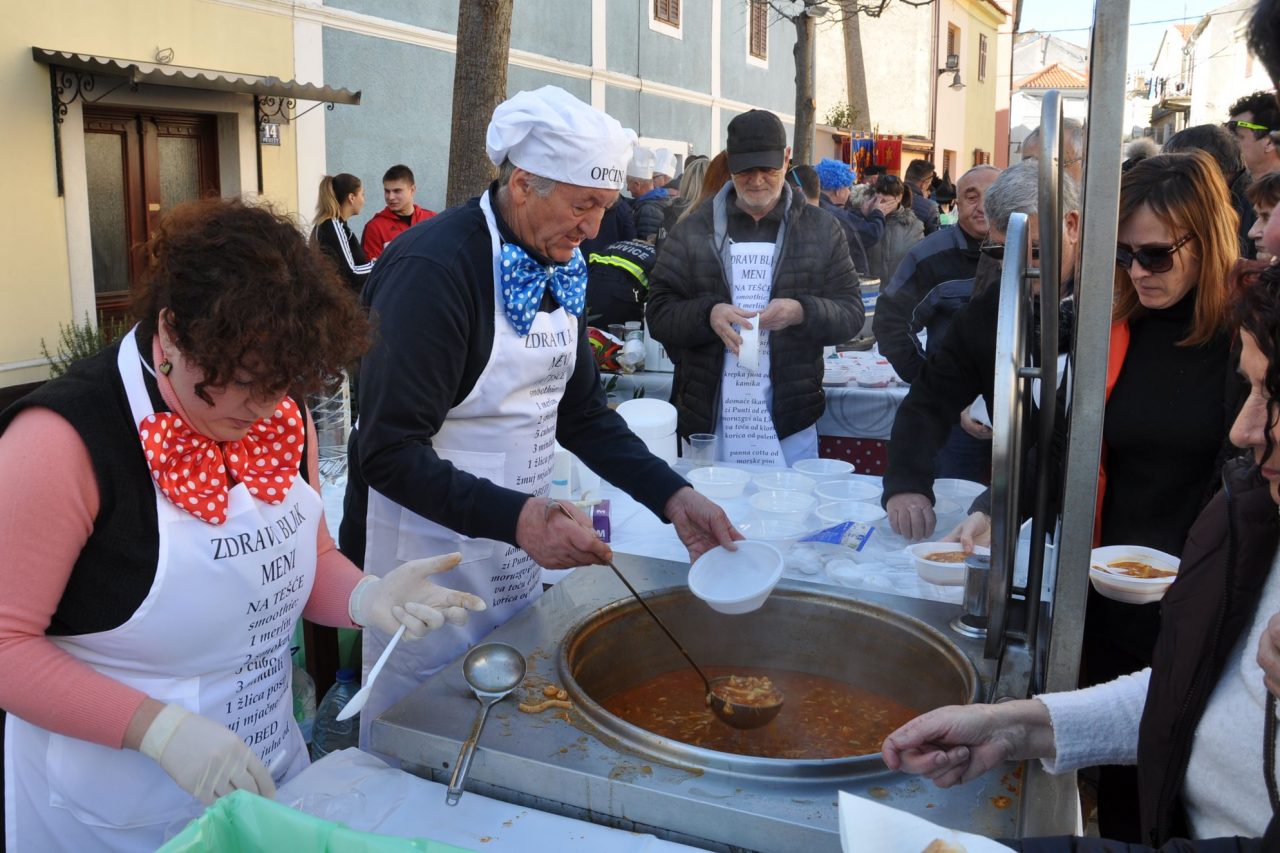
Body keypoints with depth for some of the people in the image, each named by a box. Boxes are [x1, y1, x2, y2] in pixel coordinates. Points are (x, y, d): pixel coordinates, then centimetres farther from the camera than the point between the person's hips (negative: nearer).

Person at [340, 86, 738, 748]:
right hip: (426, 559, -7)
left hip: (519, 547, 8)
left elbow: (581, 412, 10)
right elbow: (390, 454, -25)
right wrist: (518, 518, -36)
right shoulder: (433, 268, -22)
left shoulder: (558, 267, 4)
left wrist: (674, 497, -1)